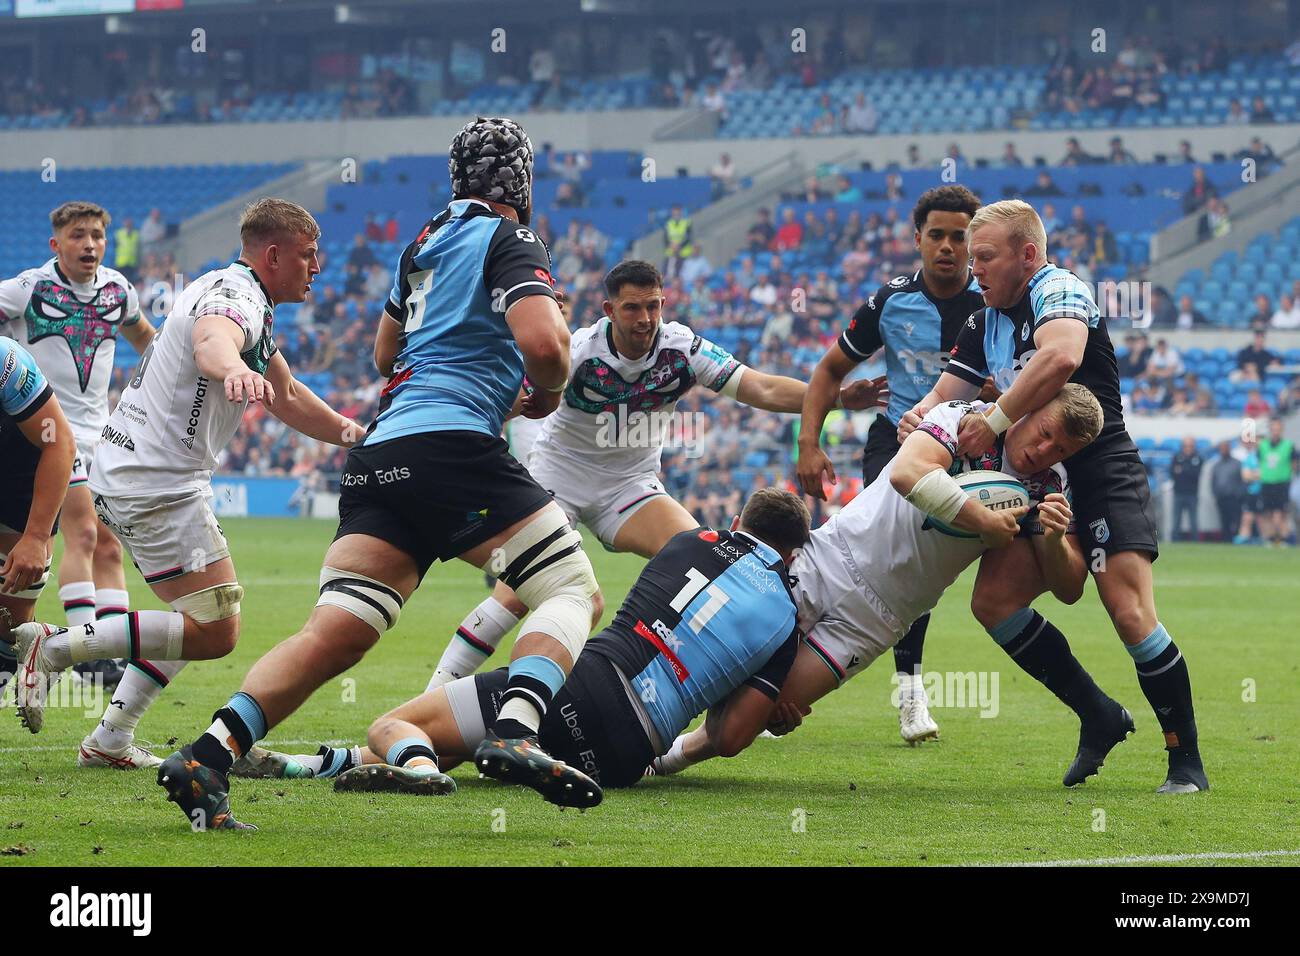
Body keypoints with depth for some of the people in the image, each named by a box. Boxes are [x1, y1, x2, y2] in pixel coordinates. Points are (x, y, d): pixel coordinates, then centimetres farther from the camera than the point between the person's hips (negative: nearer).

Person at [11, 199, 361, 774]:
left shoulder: (248, 301, 19)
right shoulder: (235, 295, -15)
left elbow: (285, 397, 34)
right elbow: (210, 340, -42)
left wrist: (354, 434, 34)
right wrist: (236, 370, -64)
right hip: (158, 484, -11)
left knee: (202, 620, 20)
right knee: (214, 633, -12)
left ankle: (111, 740, 13)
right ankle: (54, 647, -15)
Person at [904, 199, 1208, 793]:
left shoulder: (1060, 290, -12)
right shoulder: (983, 325, 14)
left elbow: (1061, 357, -33)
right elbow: (945, 394, 17)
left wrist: (994, 423, -26)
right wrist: (920, 415, -9)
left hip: (1104, 476, -9)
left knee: (1130, 613, -21)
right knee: (993, 601, -4)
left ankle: (1186, 759, -11)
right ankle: (1100, 716, 8)